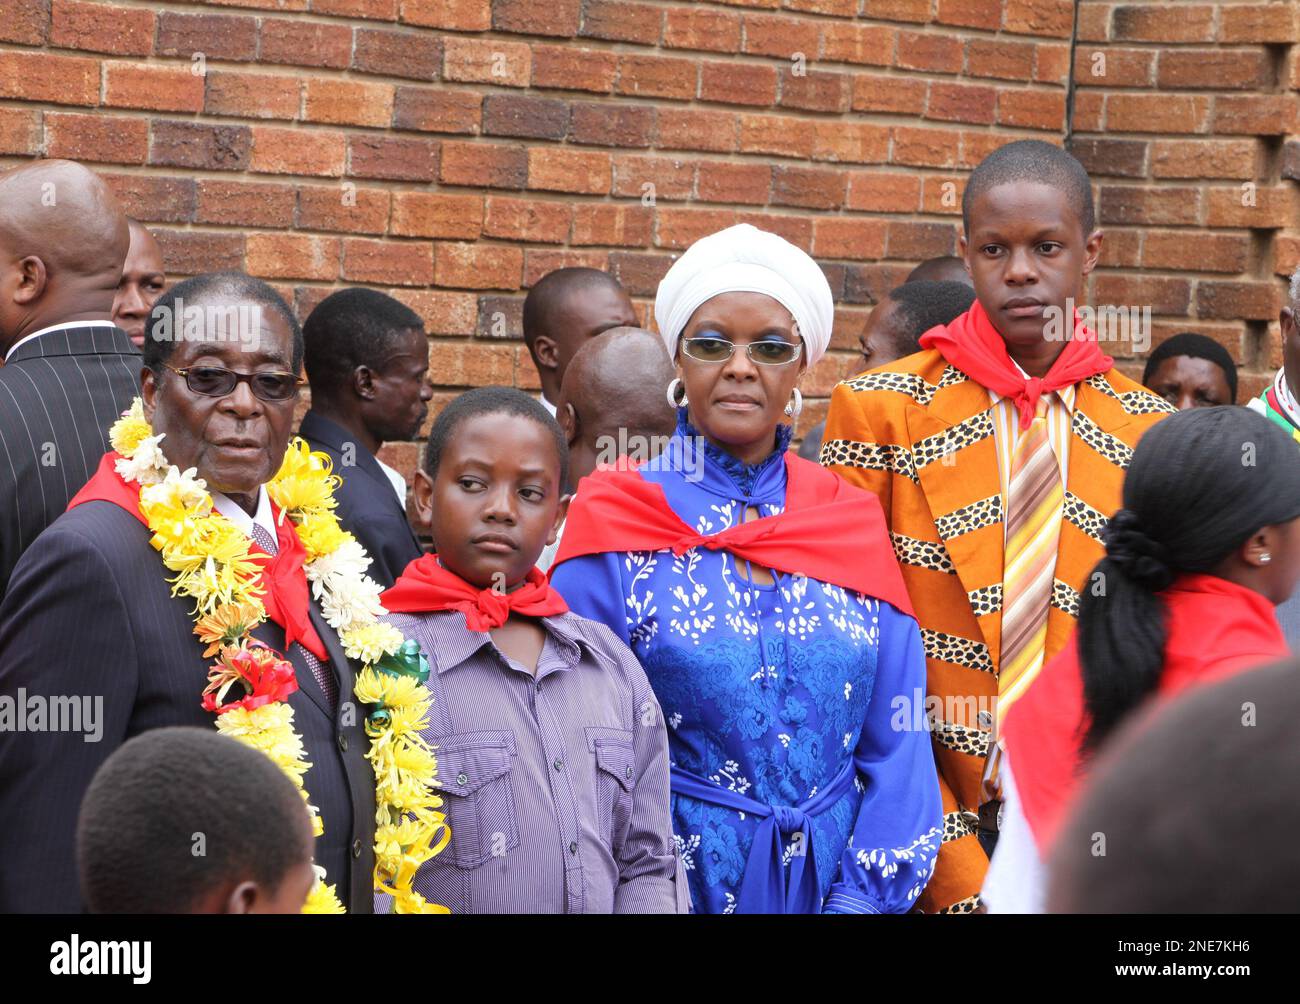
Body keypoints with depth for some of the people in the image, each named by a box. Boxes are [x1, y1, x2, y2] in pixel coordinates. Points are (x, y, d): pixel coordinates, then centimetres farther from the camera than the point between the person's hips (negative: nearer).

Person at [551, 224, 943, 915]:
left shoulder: (856, 525, 5)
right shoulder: (614, 525, -3)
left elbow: (894, 746, 2)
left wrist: (861, 895, -9)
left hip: (830, 884, 2)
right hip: (677, 883, -2)